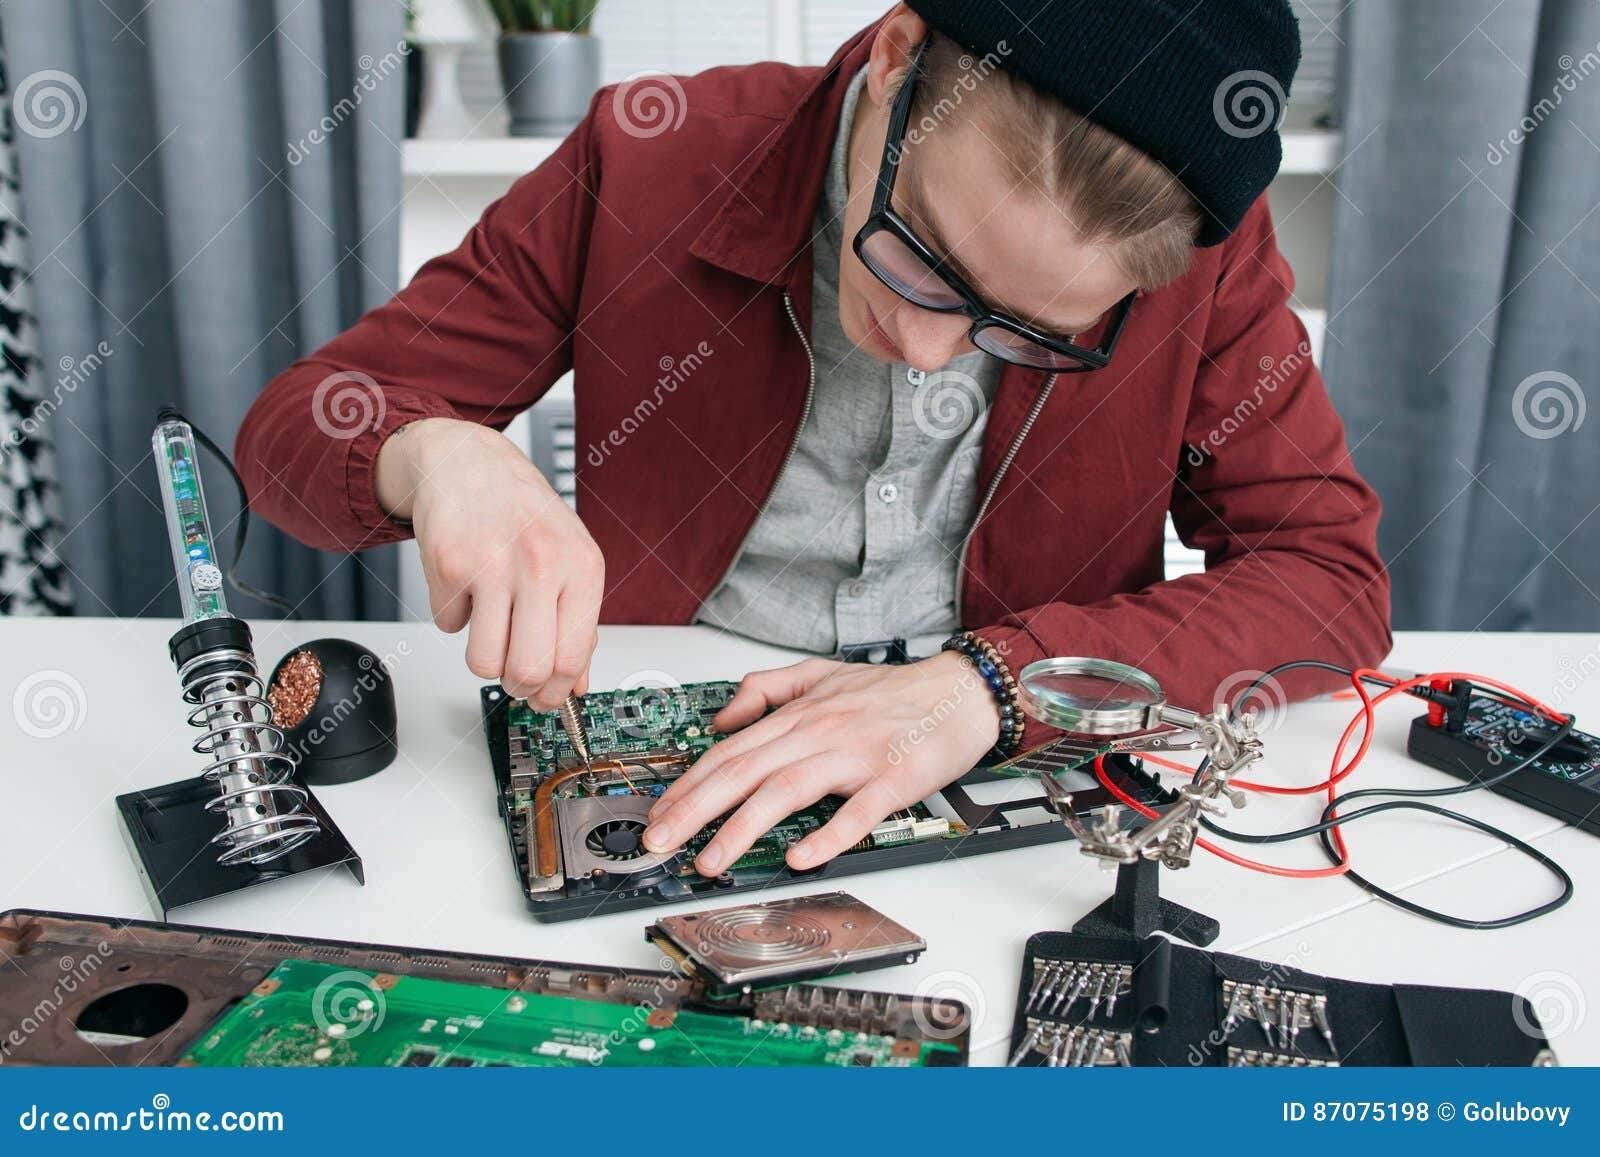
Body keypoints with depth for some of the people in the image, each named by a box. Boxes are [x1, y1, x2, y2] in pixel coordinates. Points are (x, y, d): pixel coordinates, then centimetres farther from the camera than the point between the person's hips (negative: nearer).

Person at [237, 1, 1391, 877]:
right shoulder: (652, 164, -11)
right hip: (658, 774, 1)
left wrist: (986, 685, -25)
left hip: (1008, 793, 0)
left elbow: (1337, 579, -12)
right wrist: (436, 454, -28)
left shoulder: (1203, 246, -10)